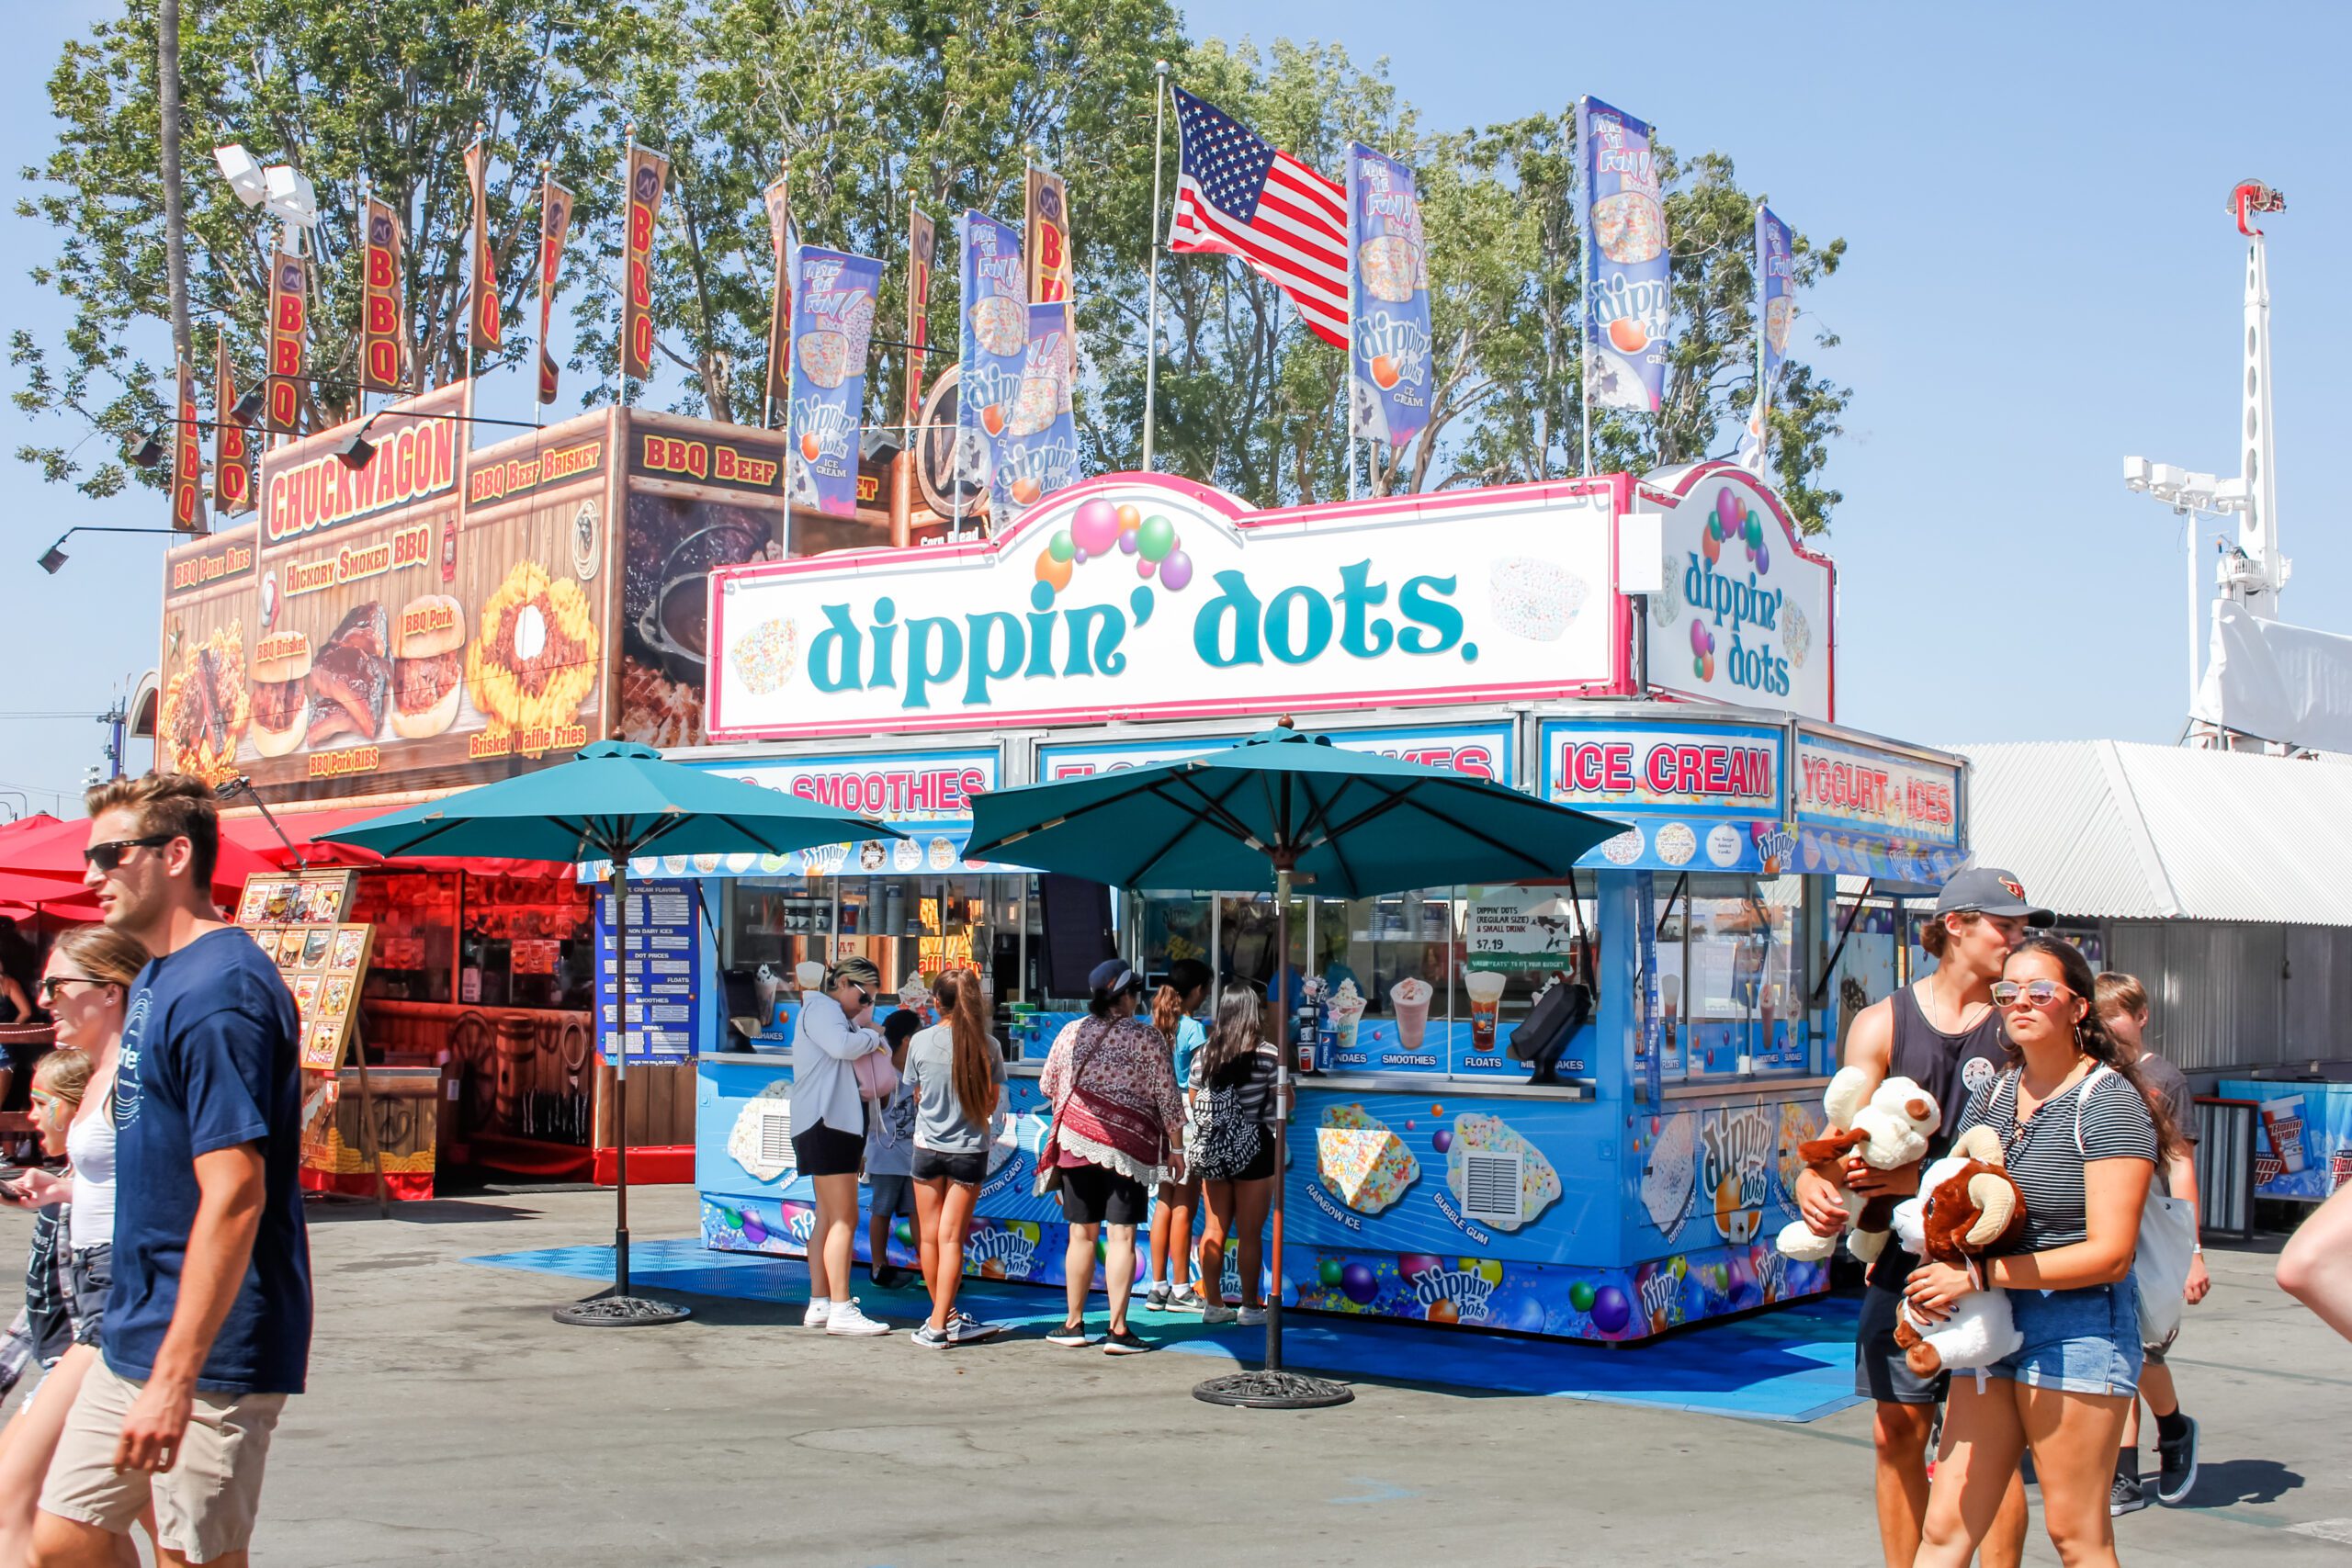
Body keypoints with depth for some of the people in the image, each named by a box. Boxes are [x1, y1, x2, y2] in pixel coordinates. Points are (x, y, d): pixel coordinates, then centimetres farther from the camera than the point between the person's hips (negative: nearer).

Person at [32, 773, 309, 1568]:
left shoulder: (219, 991, -20)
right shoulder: (157, 980, 12)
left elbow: (234, 1195, -25)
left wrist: (174, 1377, -26)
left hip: (207, 1351, -10)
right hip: (132, 1338, 10)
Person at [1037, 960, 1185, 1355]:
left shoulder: (1072, 1033, 5)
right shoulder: (1146, 1038, -4)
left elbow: (1047, 1086, 14)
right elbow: (1167, 1098, -2)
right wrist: (1176, 1149, 8)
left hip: (1076, 1142, 3)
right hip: (1128, 1145, -3)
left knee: (1081, 1233, 10)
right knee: (1122, 1236, -1)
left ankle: (1074, 1324, 17)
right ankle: (1118, 1330, -1)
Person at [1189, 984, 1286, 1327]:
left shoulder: (1204, 1053, 3)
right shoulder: (1267, 1053, -10)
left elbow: (1194, 1101, 11)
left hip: (1213, 1150, 4)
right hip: (1253, 1148, -4)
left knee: (1215, 1229, 10)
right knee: (1250, 1233, 2)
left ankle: (1214, 1304, 16)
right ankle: (1251, 1306, 8)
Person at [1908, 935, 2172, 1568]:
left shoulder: (2110, 1102, -10)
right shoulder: (1992, 1096, 11)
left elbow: (2109, 1253, -15)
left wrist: (1979, 1276, -16)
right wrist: (1929, 1277, -1)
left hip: (2079, 1329, -6)